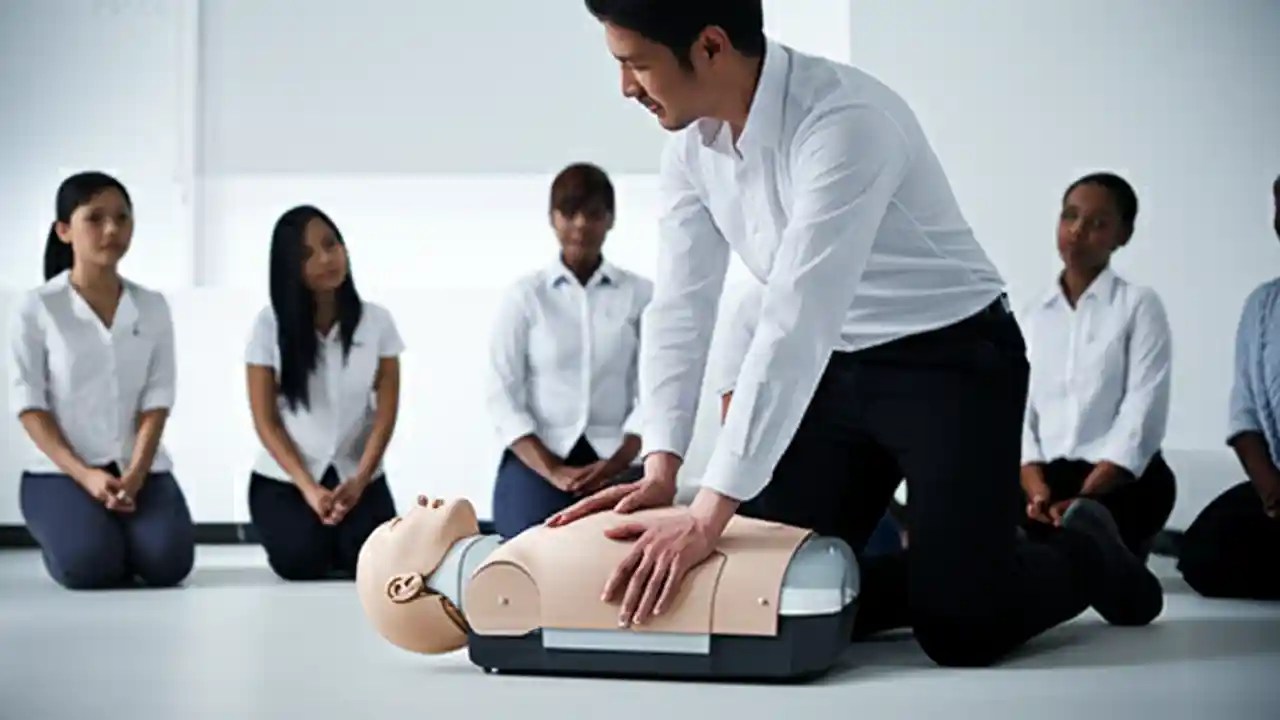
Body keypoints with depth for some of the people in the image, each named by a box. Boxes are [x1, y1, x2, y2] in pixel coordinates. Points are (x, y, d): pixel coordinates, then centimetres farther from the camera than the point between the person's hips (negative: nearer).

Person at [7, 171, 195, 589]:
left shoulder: (152, 306, 7)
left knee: (168, 562, -23)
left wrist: (136, 472, -15)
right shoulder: (37, 308, -2)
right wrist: (83, 475, -16)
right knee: (90, 565, -28)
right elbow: (28, 403, -5)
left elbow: (157, 399, 1)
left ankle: (123, 532, 12)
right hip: (61, 470, -2)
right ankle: (62, 540, 9)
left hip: (140, 468, 2)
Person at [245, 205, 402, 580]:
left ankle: (341, 539, 13)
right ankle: (314, 532, 11)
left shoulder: (376, 321, -3)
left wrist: (358, 482, -17)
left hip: (358, 476, 1)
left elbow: (386, 413, -3)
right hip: (285, 477, -1)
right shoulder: (270, 325, -8)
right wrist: (309, 489, -17)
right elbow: (266, 421, -6)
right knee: (301, 560, -26)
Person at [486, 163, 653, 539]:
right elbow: (501, 392, 1)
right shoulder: (524, 295, 7)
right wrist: (553, 470, -12)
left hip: (613, 462, 0)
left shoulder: (641, 295, 8)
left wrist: (615, 464, -14)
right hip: (536, 461, 0)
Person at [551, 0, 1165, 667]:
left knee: (957, 626, -16)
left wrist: (709, 514, -39)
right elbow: (679, 308, -3)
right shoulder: (690, 146, -6)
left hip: (953, 363, -7)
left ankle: (1085, 553, 16)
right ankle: (947, 564, 22)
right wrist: (659, 469, -17)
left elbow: (796, 324, -36)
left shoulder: (845, 120, -31)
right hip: (838, 371, 7)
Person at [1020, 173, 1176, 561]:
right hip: (1050, 477, 4)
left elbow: (1143, 414, -9)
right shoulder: (1035, 313, 14)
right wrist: (1037, 489, -14)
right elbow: (1020, 407, 5)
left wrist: (1083, 499, -19)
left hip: (1123, 482, -4)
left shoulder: (1140, 304, 1)